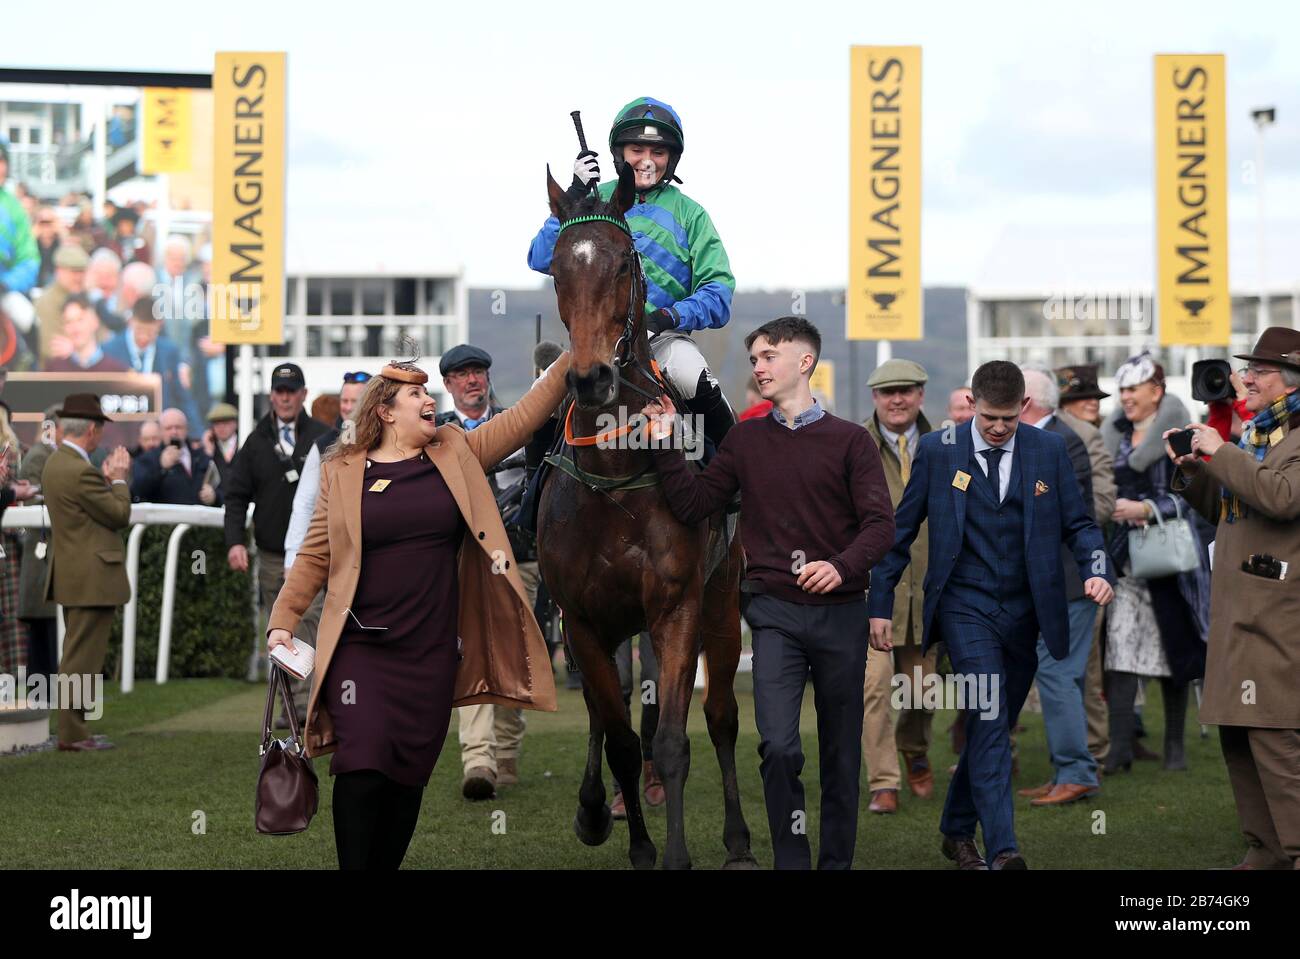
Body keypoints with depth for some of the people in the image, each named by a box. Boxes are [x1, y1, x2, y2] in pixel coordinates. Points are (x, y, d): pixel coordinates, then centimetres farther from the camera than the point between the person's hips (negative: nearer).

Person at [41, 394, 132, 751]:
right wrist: (118, 478, 0)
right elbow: (120, 515, -13)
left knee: (75, 654, 16)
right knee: (82, 657, -5)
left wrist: (107, 479, 12)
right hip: (92, 577, -10)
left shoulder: (56, 463, 11)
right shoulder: (81, 471, -20)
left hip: (71, 574, 10)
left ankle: (72, 730, 20)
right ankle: (73, 733, -2)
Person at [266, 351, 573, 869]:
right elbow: (315, 555, 5)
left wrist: (573, 356, 1)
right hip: (360, 647, -2)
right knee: (364, 762, -15)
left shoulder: (457, 454, 9)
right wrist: (282, 622, 0)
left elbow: (524, 417, 7)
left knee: (410, 773, 6)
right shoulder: (343, 472, 3)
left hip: (432, 651, 3)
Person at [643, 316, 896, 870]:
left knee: (841, 755, 8)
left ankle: (837, 860, 19)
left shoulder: (850, 440, 1)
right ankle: (791, 861, -3)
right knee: (778, 746, -14)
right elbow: (693, 506, 7)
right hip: (775, 611, 1)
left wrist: (842, 566, -24)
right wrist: (667, 446, -2)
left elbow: (880, 523, -6)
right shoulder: (746, 440, 10)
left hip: (839, 611, 0)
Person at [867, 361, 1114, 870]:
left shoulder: (1049, 450, 3)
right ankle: (1003, 848, -21)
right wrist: (879, 604, 0)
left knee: (994, 726, 12)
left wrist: (1097, 569, -13)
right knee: (989, 720, -17)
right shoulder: (936, 450, -2)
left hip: (1024, 612, 3)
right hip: (965, 608, -3)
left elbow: (1078, 522, 7)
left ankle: (957, 831, 30)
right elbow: (901, 530, 3)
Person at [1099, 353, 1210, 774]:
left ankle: (1174, 746, 14)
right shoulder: (1114, 437, 13)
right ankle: (1119, 747, -10)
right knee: (1120, 645, -7)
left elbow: (1188, 497, -10)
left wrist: (1145, 509, -20)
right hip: (1124, 558, 4)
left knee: (1172, 650, 4)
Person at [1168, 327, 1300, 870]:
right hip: (1236, 611, 9)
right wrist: (1191, 469, 9)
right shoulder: (1253, 436, 19)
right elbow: (1221, 509, 26)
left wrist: (1222, 453, -17)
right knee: (1237, 734, 11)